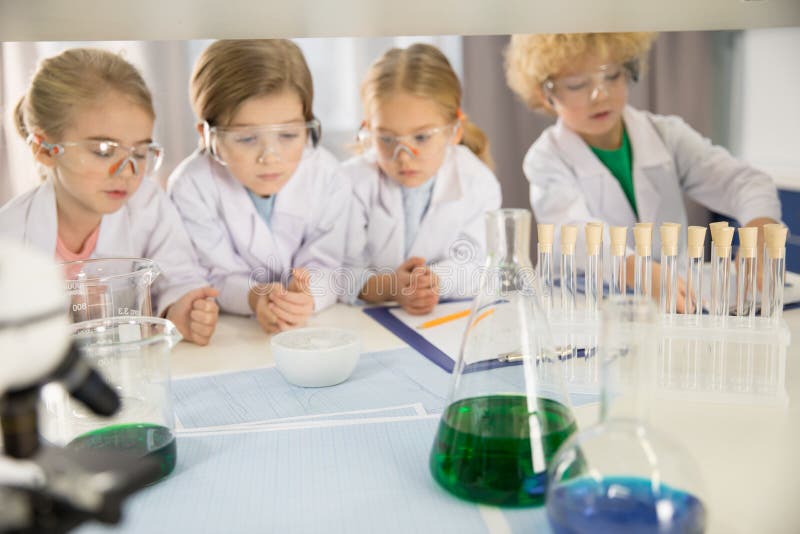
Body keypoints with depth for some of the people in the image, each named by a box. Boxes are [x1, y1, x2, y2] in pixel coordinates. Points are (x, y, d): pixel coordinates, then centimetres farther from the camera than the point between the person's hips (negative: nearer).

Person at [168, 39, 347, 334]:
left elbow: (326, 266, -11)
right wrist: (255, 297, -36)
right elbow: (219, 276, -14)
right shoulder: (191, 185, -14)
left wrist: (307, 296, -34)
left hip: (314, 324, 2)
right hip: (227, 333, -2)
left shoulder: (328, 177, -10)